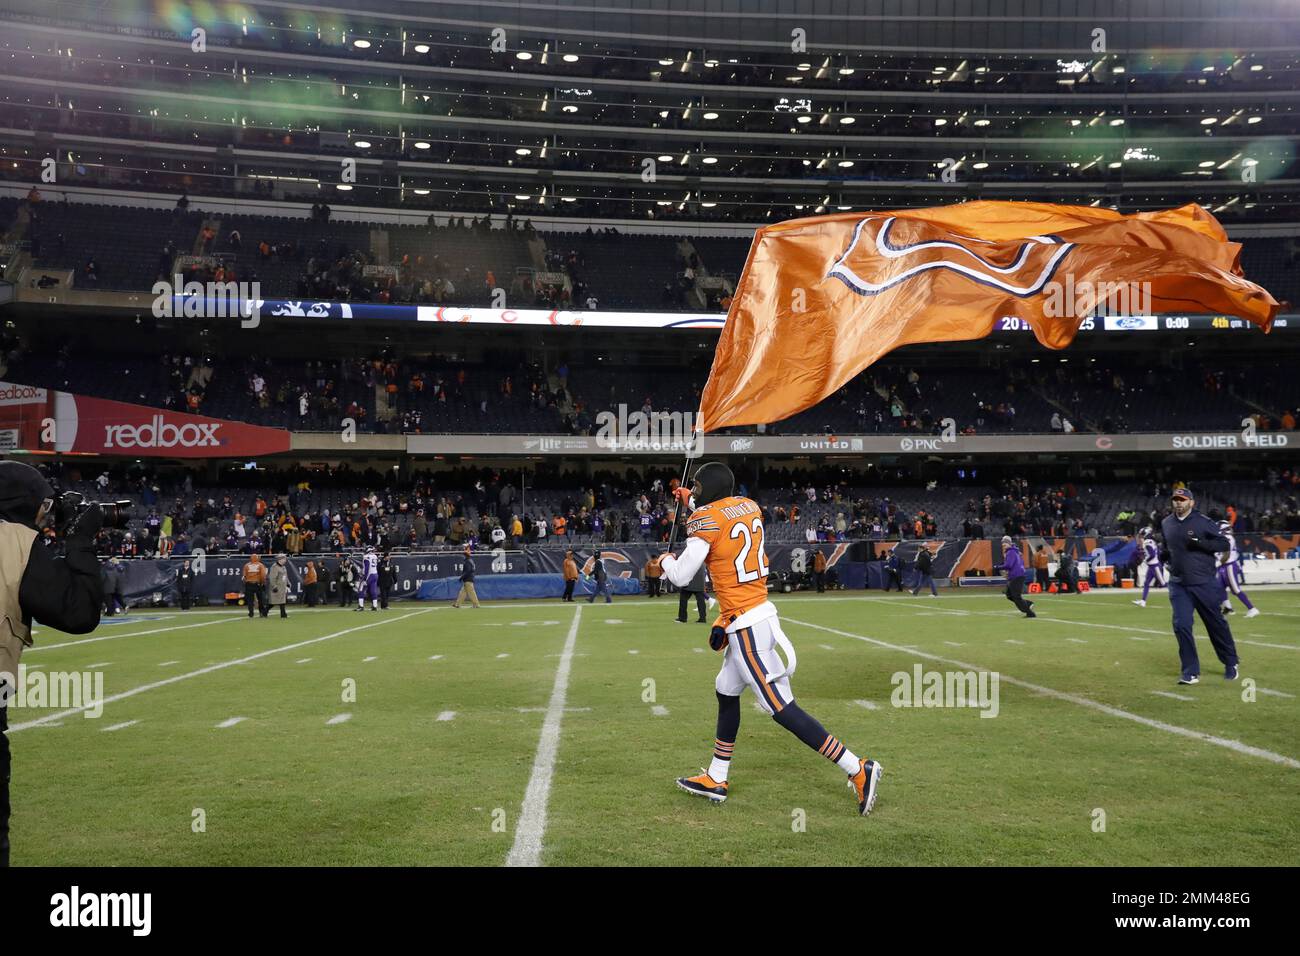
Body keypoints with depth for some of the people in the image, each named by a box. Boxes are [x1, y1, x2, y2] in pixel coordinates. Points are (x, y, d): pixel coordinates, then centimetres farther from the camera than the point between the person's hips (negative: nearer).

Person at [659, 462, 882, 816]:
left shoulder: (704, 519, -12)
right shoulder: (749, 506, 9)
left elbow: (680, 576, -9)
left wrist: (666, 560, 12)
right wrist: (691, 502, 39)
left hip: (747, 626, -9)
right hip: (762, 613, 9)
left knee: (782, 709, -7)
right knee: (726, 691, 20)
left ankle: (858, 769, -8)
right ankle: (716, 779, 29)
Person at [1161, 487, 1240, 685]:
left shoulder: (1203, 522, -7)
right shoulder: (1166, 524, 8)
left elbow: (1225, 544, -8)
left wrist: (1201, 544, -22)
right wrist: (1163, 554, 2)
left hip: (1205, 583, -4)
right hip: (1178, 585, 4)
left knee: (1216, 623, 8)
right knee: (1181, 625, -6)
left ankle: (1231, 663, 29)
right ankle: (1191, 673, 2)